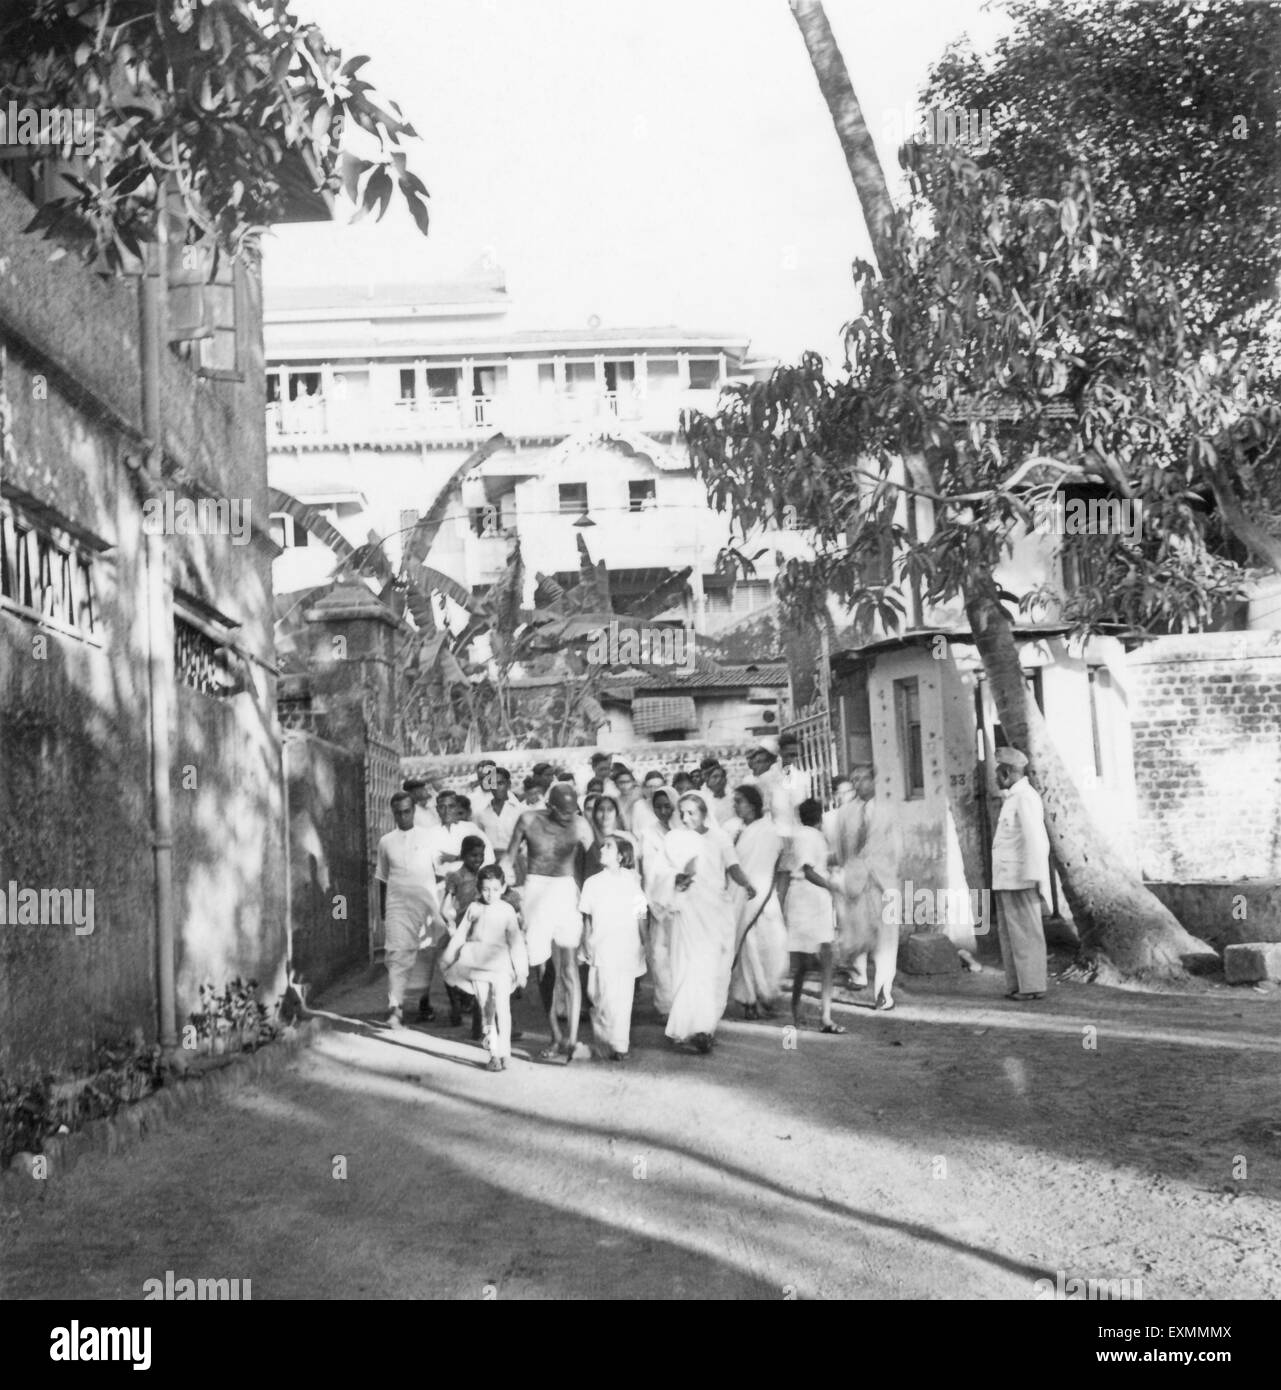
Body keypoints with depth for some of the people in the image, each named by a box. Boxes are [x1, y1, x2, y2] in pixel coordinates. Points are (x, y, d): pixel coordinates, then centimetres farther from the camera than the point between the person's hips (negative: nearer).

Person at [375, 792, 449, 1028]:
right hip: (397, 904, 0)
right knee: (398, 953, -12)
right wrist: (382, 912, 15)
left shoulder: (429, 837, 4)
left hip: (426, 902, 0)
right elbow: (382, 879, 17)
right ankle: (395, 1007, -19)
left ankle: (425, 1000, 21)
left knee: (429, 954, 3)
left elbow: (441, 871, 7)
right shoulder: (386, 842, 10)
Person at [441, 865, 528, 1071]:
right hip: (477, 965, 2)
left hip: (500, 964, -2)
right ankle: (493, 1053, 9)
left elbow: (516, 942, 4)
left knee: (502, 1008, -7)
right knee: (486, 1010, 4)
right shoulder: (474, 909, 8)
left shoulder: (507, 910, 3)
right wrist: (448, 961, 12)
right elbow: (459, 936, 14)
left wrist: (521, 971, 1)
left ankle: (503, 1053, -1)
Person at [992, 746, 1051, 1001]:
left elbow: (1034, 839, -18)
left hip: (1020, 880, -10)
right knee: (1007, 932, 12)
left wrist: (1033, 876, -20)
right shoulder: (1012, 798, 19)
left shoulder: (1026, 797, -12)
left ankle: (1033, 986, -1)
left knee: (1025, 933, -5)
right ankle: (1017, 985, 18)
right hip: (1005, 880, 10)